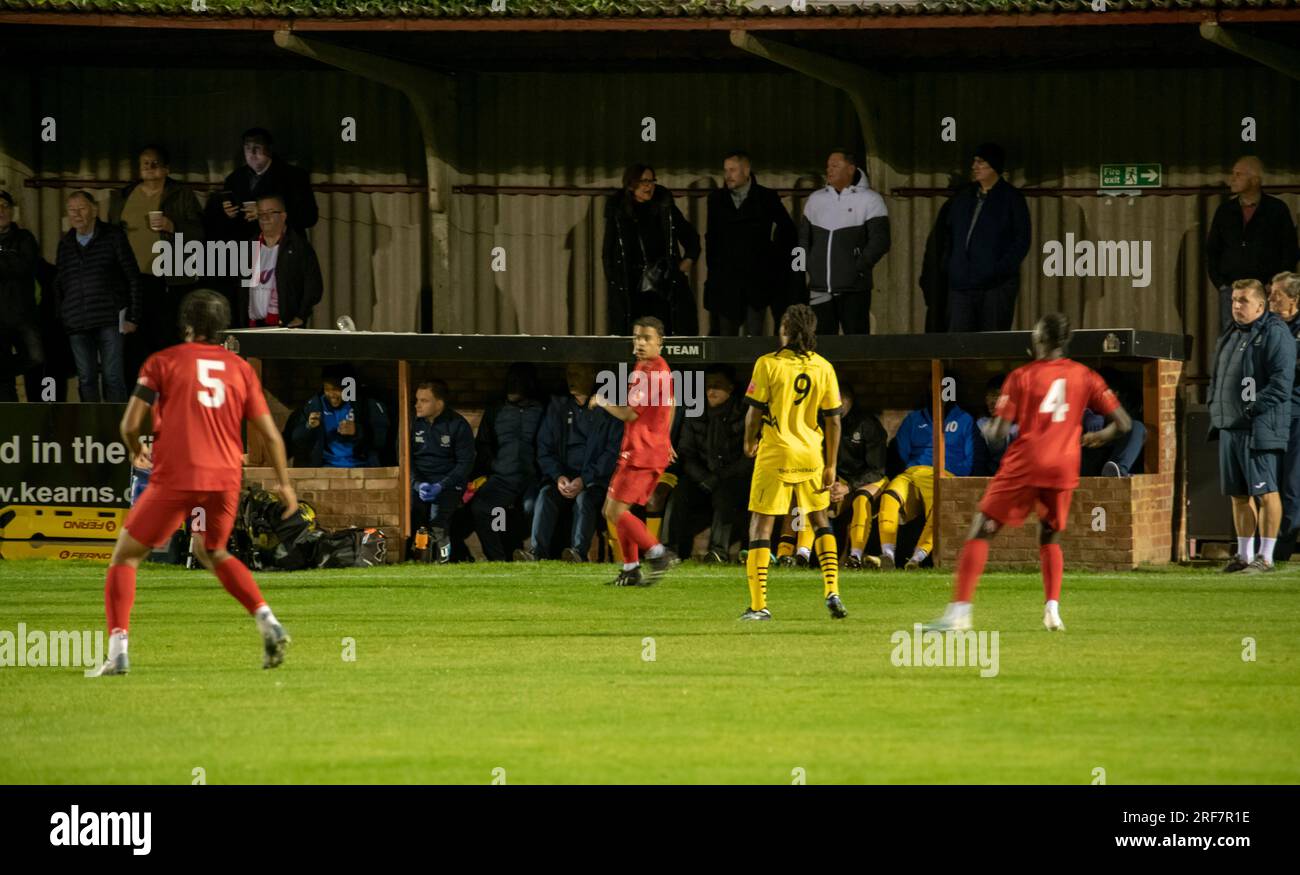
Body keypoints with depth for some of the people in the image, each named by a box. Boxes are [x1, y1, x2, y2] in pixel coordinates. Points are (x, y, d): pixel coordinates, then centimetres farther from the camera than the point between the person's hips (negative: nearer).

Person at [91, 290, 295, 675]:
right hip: (226, 477, 4)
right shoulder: (240, 368, 12)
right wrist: (285, 484, 20)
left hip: (175, 477, -4)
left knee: (126, 556, 9)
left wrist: (135, 450, 19)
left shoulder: (163, 362, 3)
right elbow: (270, 434, 11)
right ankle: (268, 622, 9)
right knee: (214, 553, 29)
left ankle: (118, 651, -6)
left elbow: (131, 424, -3)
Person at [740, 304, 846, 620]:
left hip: (775, 454, -4)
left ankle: (759, 605, -1)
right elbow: (833, 420, 1)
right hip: (811, 454, 4)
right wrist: (830, 466, 8)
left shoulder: (768, 364, -10)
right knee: (820, 521, 21)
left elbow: (755, 412, -7)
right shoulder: (824, 369, 0)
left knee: (761, 524, 3)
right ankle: (832, 592, 10)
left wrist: (750, 443, 13)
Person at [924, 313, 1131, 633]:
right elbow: (1122, 423, 6)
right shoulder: (1085, 376, 7)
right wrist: (1093, 438, 24)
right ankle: (1053, 607, 6)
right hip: (1064, 468, 4)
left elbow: (999, 432, -7)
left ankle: (960, 610, -10)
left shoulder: (1021, 377, -3)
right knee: (1050, 537, 24)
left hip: (1025, 463, -4)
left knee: (980, 531, 2)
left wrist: (990, 429, 16)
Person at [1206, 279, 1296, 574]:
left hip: (1259, 428, -9)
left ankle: (1266, 557, -5)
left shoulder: (1275, 334, -8)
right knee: (1239, 494, 12)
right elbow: (1216, 378, 28)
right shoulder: (1229, 336, 19)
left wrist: (1253, 408, -19)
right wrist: (1214, 406, 12)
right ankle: (1244, 555, 19)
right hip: (1229, 427, 9)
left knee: (1266, 491, -6)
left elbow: (1281, 382, -16)